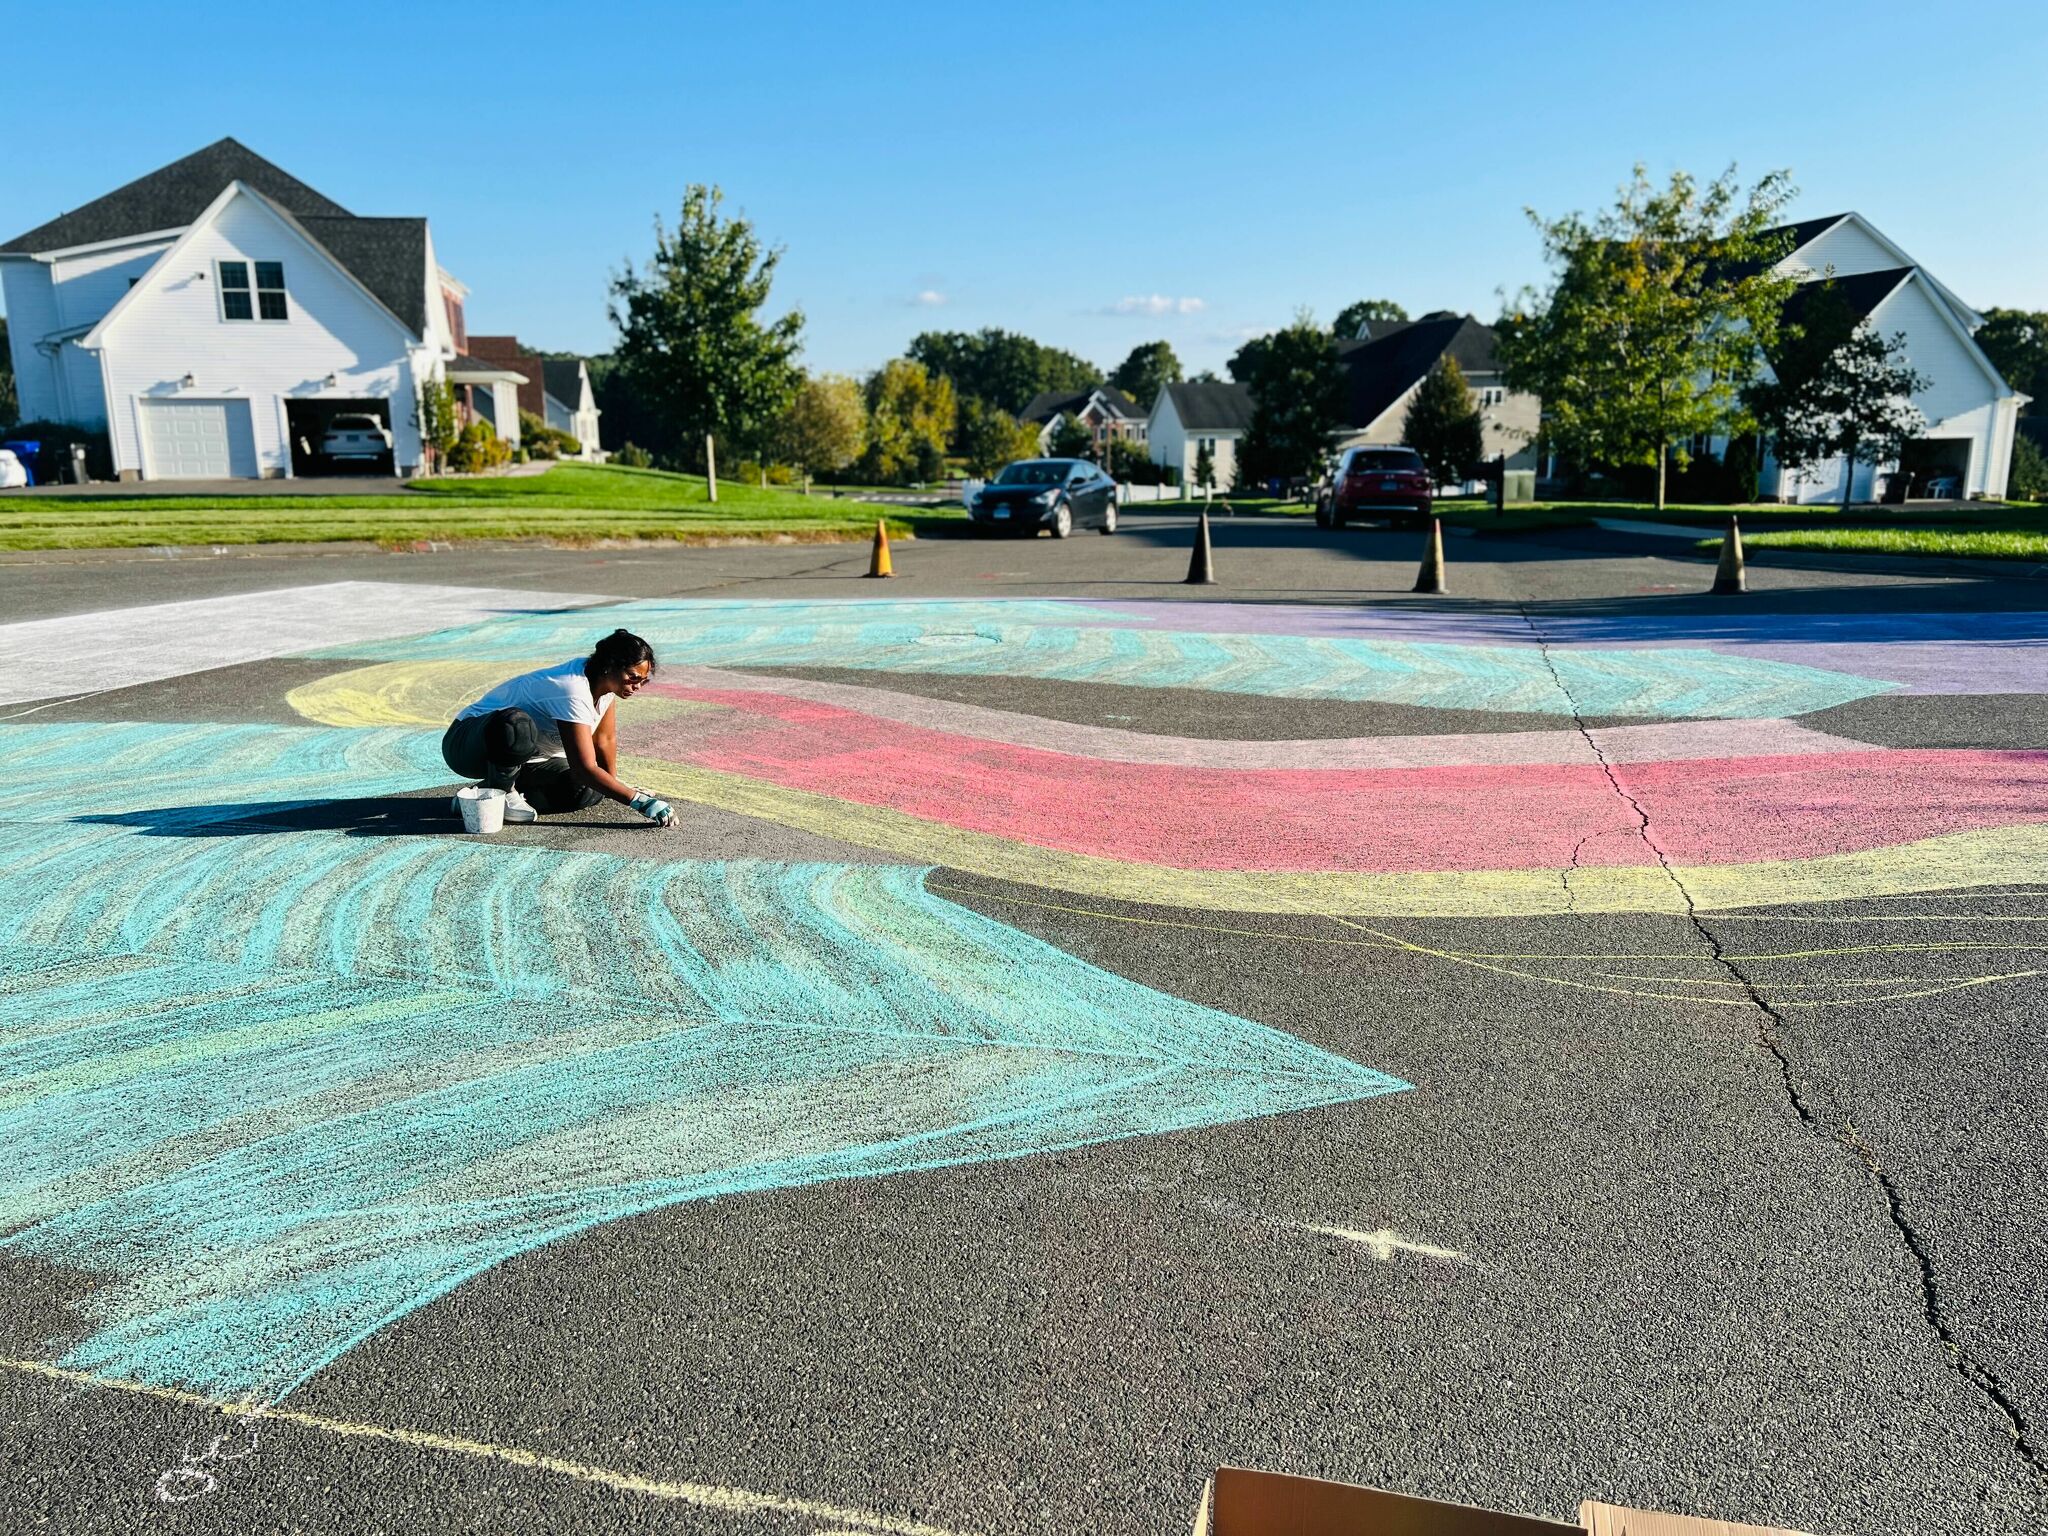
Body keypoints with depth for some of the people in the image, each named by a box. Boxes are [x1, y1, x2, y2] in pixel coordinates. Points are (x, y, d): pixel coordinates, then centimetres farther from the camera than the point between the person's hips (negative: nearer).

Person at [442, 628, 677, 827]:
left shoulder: (605, 681, -7)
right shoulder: (573, 693, -33)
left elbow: (605, 739, 6)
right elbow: (585, 769, -34)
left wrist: (613, 783, 4)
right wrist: (639, 801, -36)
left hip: (522, 755, 9)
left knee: (589, 792, -13)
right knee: (516, 725, -44)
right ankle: (498, 791, -14)